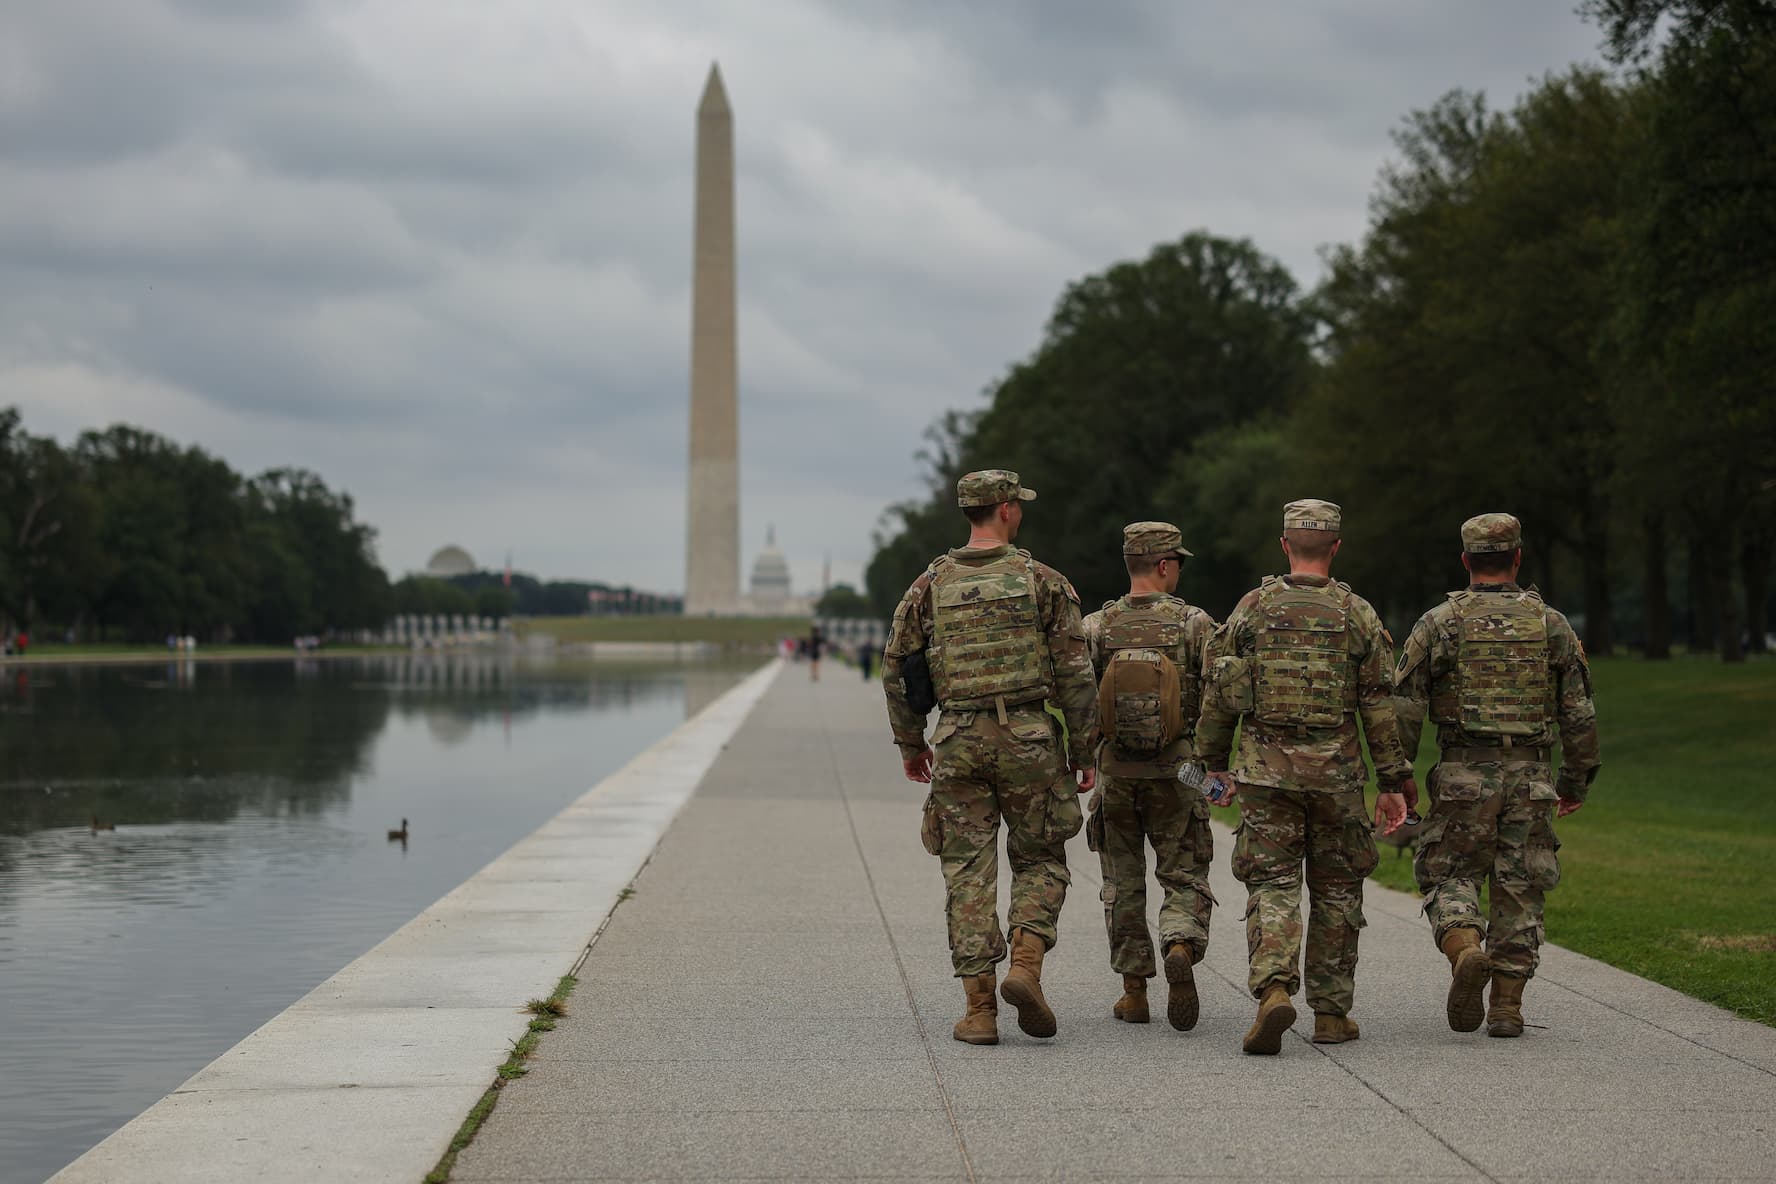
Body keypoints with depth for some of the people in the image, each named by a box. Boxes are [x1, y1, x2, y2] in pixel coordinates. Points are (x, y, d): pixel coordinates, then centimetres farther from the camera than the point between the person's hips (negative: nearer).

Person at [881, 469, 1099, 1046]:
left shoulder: (930, 585, 5)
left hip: (958, 741, 2)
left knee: (969, 873, 5)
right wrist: (1083, 750, 5)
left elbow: (896, 669, 8)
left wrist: (910, 743, 20)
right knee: (1039, 860, 14)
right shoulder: (1043, 581, -1)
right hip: (1027, 738, -2)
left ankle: (979, 1009, 1)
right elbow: (1075, 674, -3)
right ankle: (1026, 966, -8)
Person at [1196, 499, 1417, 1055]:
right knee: (1336, 891, 12)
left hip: (1267, 771, 0)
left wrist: (1210, 762, 15)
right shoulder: (1357, 614, 1)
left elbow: (1218, 695, 3)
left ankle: (1273, 989, -22)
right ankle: (1331, 1012, 15)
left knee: (1271, 885, 0)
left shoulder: (1253, 608, 1)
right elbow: (1381, 705, 0)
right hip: (1336, 774, 0)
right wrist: (1395, 782, 4)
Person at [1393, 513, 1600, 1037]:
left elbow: (1405, 707, -3)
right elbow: (1579, 712, 7)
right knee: (1519, 889, 8)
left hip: (1462, 777, -1)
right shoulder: (1551, 625, 6)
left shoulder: (1439, 623, 0)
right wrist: (1577, 778, 16)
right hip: (1530, 778, 2)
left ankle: (1465, 949, -19)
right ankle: (1507, 1006, 6)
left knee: (1449, 876, 10)